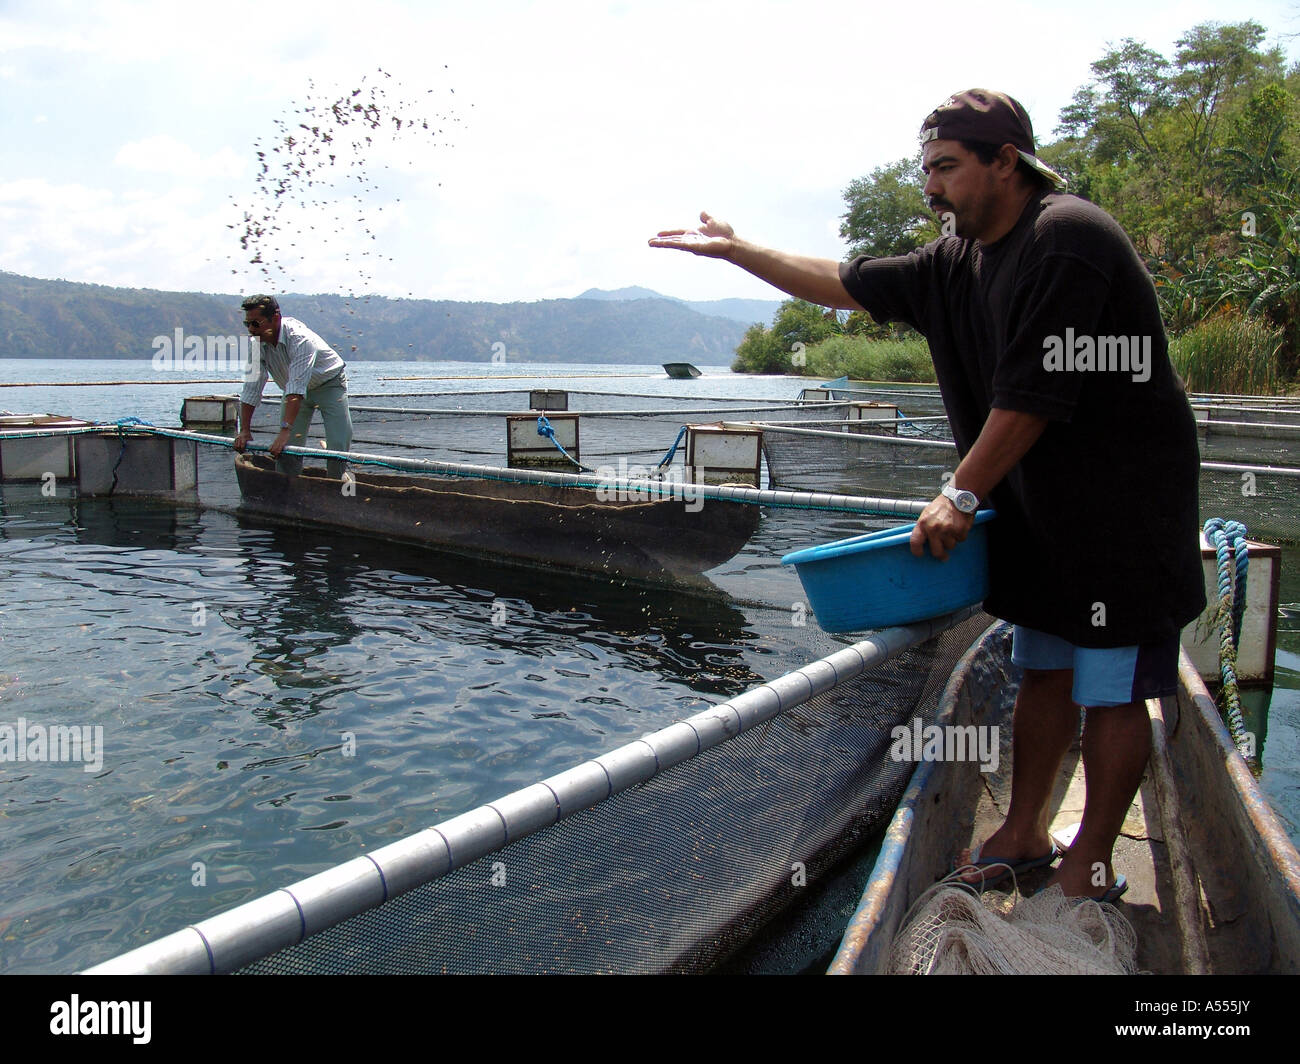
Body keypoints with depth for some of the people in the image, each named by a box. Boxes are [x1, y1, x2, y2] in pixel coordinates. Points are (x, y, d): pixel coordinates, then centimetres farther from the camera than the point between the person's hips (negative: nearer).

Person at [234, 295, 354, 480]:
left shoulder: (300, 338, -36)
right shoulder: (257, 343, -17)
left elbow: (297, 389, -44)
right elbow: (251, 389, -15)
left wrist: (285, 431, -52)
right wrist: (244, 430, -22)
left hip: (329, 383, -5)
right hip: (293, 389, 5)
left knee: (338, 446, -15)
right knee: (285, 449, -6)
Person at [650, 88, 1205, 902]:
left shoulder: (1068, 238, -19)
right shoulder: (959, 261, 7)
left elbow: (1032, 396, -23)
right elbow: (847, 286, 14)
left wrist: (962, 495, -19)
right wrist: (735, 249, 13)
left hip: (1123, 506, -8)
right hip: (1043, 505, 8)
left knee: (1111, 689, 1)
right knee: (1044, 671, 14)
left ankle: (1090, 865, 13)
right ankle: (1025, 835, 26)